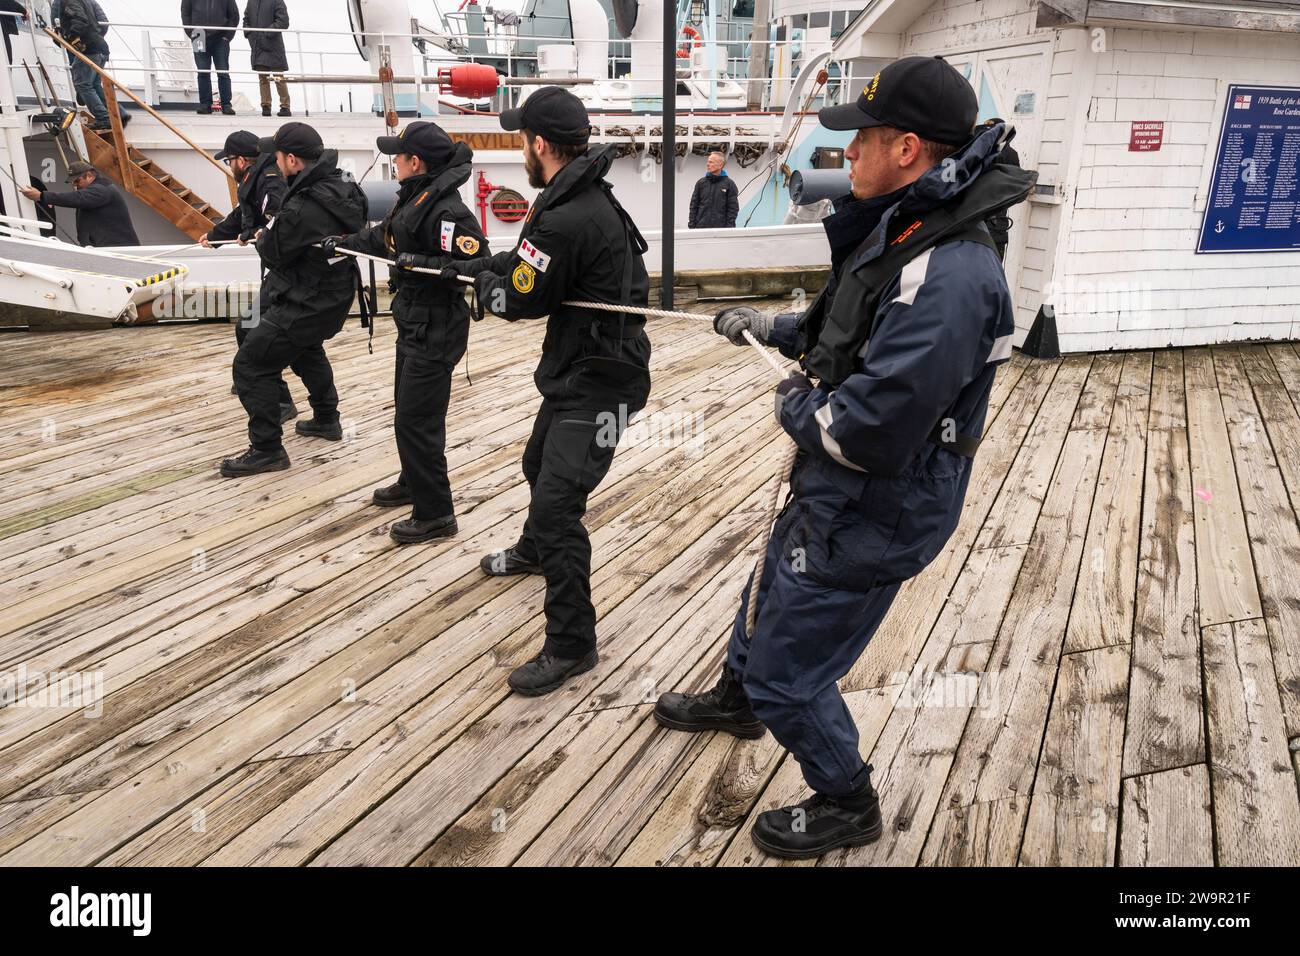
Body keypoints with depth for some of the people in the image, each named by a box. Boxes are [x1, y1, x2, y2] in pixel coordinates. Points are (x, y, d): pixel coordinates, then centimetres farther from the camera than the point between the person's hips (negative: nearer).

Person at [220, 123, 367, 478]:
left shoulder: (301, 209, -30)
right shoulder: (344, 185, -3)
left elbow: (273, 253, -15)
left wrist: (266, 235, 8)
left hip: (305, 306, -9)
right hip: (336, 296, 9)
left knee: (250, 366, 0)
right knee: (307, 349, 33)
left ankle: (267, 449, 5)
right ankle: (326, 419, 45)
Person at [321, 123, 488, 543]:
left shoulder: (446, 211, -24)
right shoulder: (414, 197, 7)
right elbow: (385, 235, 24)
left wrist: (423, 262, -30)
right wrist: (345, 242, 34)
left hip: (436, 329, -10)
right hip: (414, 321, 10)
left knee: (416, 421, -5)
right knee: (407, 408, 23)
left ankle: (435, 514, 7)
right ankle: (413, 483, 42)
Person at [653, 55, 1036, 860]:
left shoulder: (948, 272, -31)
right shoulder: (901, 230, 2)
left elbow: (868, 428, -35)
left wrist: (797, 407, -16)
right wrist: (774, 328, 17)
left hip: (870, 517, -10)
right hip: (831, 492, 10)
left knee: (788, 674, 6)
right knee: (770, 594, 31)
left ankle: (848, 806, 33)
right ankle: (737, 701, 60)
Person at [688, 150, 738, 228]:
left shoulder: (729, 184, 2)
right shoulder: (701, 183, 10)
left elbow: (733, 207, 0)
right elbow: (693, 206, 10)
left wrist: (729, 227, -10)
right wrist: (691, 225, 1)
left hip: (721, 228, -2)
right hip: (701, 227, 2)